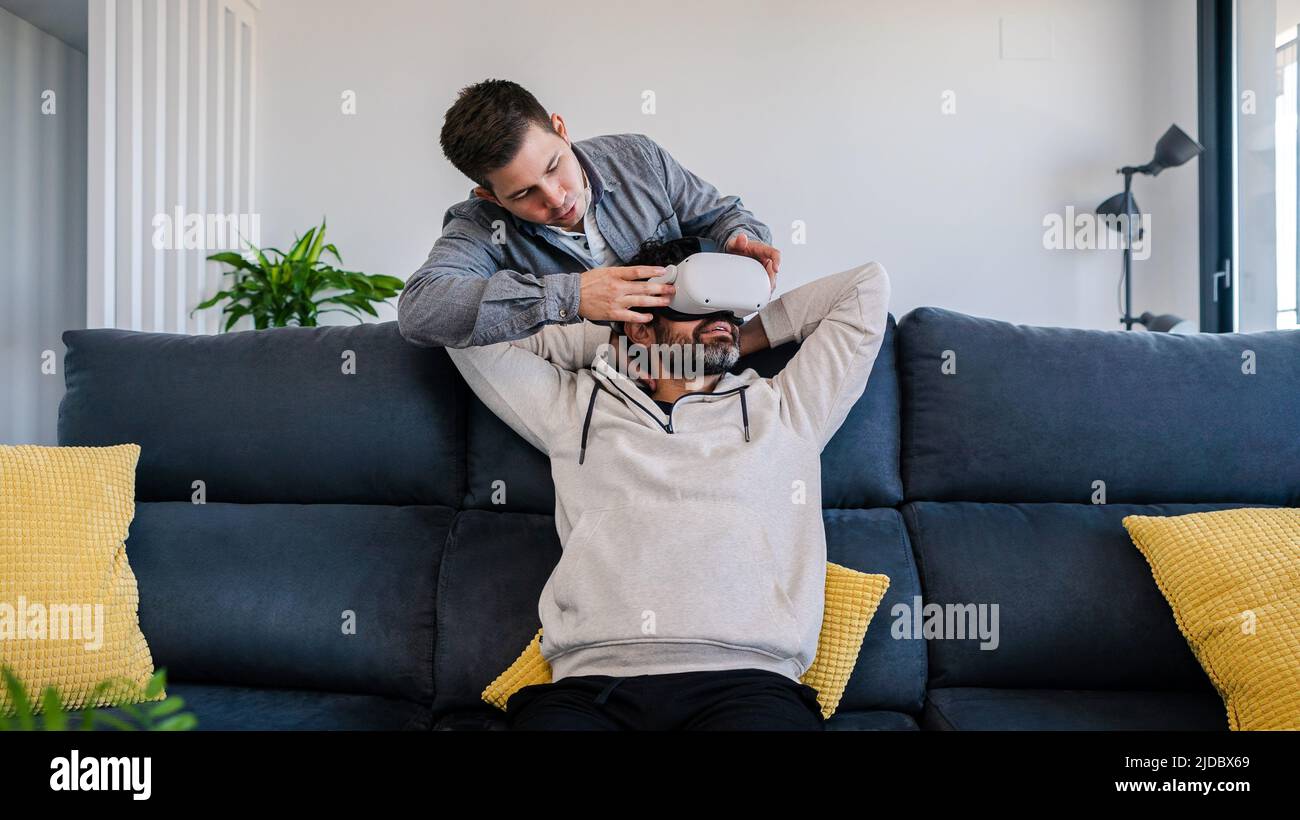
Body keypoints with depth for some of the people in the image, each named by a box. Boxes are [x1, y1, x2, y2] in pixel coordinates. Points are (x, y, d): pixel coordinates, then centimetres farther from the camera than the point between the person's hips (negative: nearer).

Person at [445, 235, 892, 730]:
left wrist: (747, 337, 29)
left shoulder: (785, 409, 23)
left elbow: (866, 285, 29)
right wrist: (614, 345, 24)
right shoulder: (576, 408, 23)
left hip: (747, 677, 0)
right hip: (591, 684, 0)